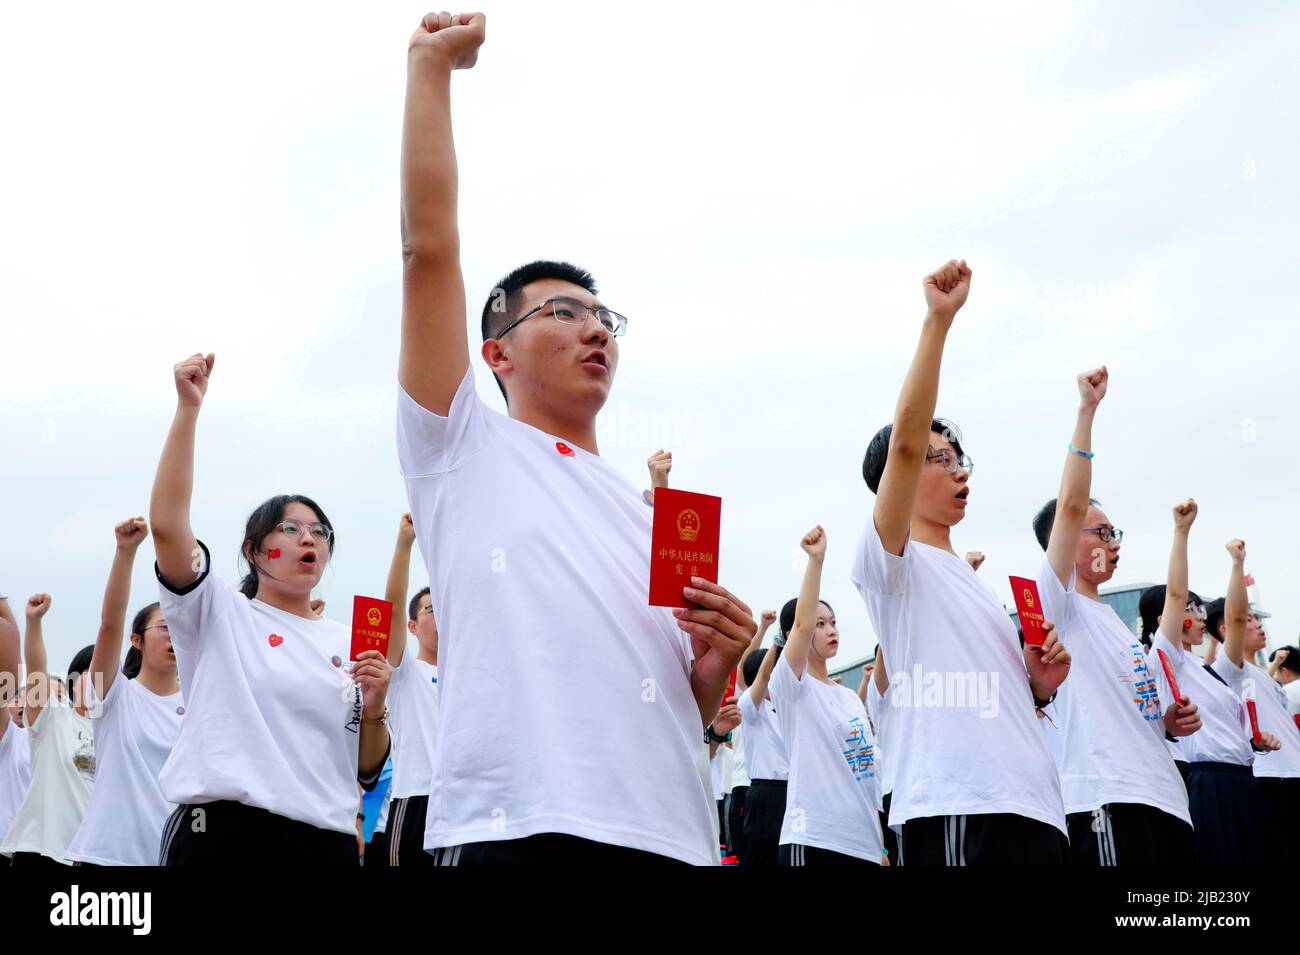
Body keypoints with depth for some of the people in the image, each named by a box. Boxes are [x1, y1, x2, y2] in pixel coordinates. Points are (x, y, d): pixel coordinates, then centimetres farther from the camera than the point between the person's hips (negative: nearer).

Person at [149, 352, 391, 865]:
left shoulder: (349, 644, 14)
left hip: (326, 839, 4)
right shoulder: (219, 612, 5)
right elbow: (166, 525, -12)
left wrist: (374, 707, -5)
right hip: (220, 830, -3)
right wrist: (188, 408, -16)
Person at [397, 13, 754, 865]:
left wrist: (719, 659, 2)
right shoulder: (463, 447, 11)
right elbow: (429, 246, 2)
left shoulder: (653, 518, 23)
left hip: (674, 839, 5)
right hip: (517, 831, -5)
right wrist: (432, 65, 6)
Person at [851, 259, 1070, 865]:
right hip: (957, 807, -9)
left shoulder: (971, 584, 28)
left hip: (1033, 807, 9)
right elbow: (905, 442, -13)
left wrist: (1038, 684, 9)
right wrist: (938, 319, -13)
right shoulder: (890, 559, 3)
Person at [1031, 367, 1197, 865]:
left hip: (1164, 797, 9)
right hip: (1107, 800, -9)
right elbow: (1070, 507, -13)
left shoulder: (1112, 620, 26)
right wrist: (1087, 410, -10)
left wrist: (1168, 721, 11)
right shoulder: (1055, 603, 0)